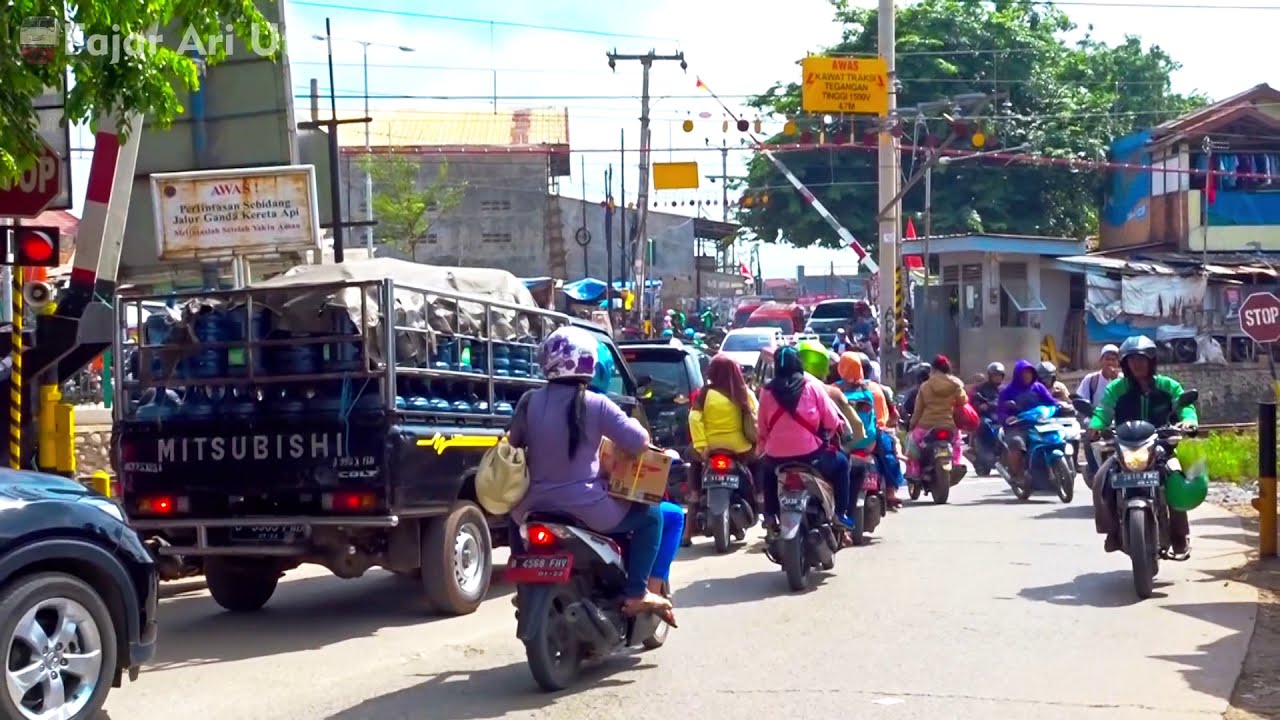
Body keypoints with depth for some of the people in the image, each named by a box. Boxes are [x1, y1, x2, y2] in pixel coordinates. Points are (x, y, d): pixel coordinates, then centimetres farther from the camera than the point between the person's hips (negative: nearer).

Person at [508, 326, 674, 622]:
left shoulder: (529, 402, -1)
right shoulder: (595, 404, -13)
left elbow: (514, 446, 10)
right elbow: (639, 441, -11)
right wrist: (630, 424, 11)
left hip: (536, 507, 5)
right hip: (585, 510, -5)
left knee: (516, 512, 39)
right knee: (650, 515, 16)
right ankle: (637, 594, 8)